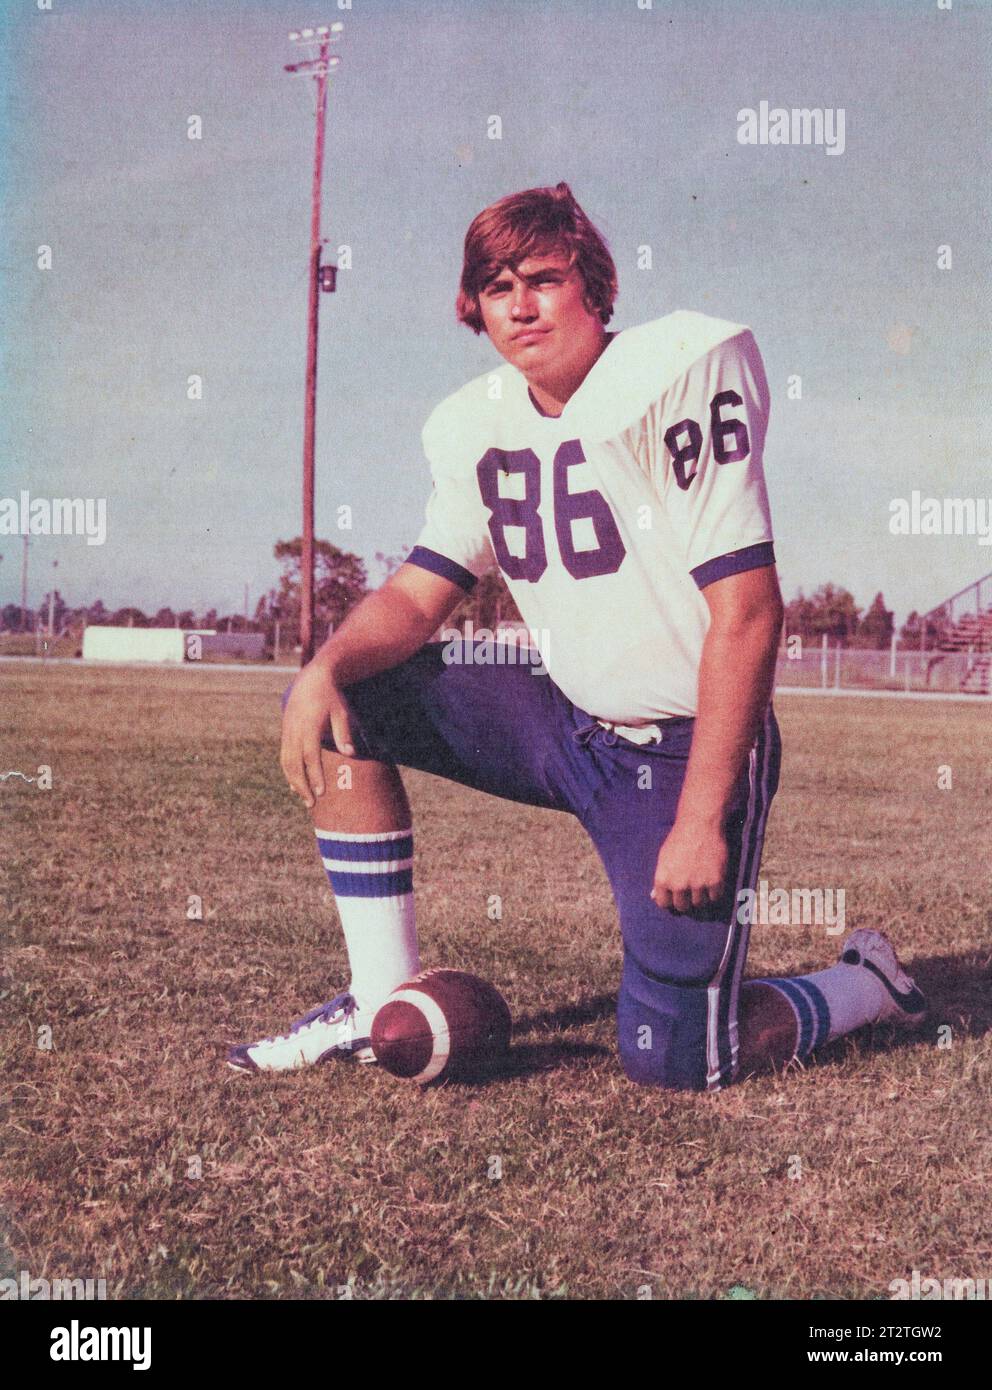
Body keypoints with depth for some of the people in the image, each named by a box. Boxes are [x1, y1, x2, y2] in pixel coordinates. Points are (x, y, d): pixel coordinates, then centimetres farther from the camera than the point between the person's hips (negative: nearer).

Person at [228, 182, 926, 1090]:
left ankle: (864, 986, 22)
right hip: (568, 724, 7)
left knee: (673, 1063, -8)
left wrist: (703, 819, -23)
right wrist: (326, 667, -18)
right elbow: (419, 595, 5)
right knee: (339, 713, -5)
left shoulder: (678, 374, -18)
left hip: (684, 750, -6)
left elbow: (749, 610, -21)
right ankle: (387, 1006, 4)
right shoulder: (477, 425, 4)